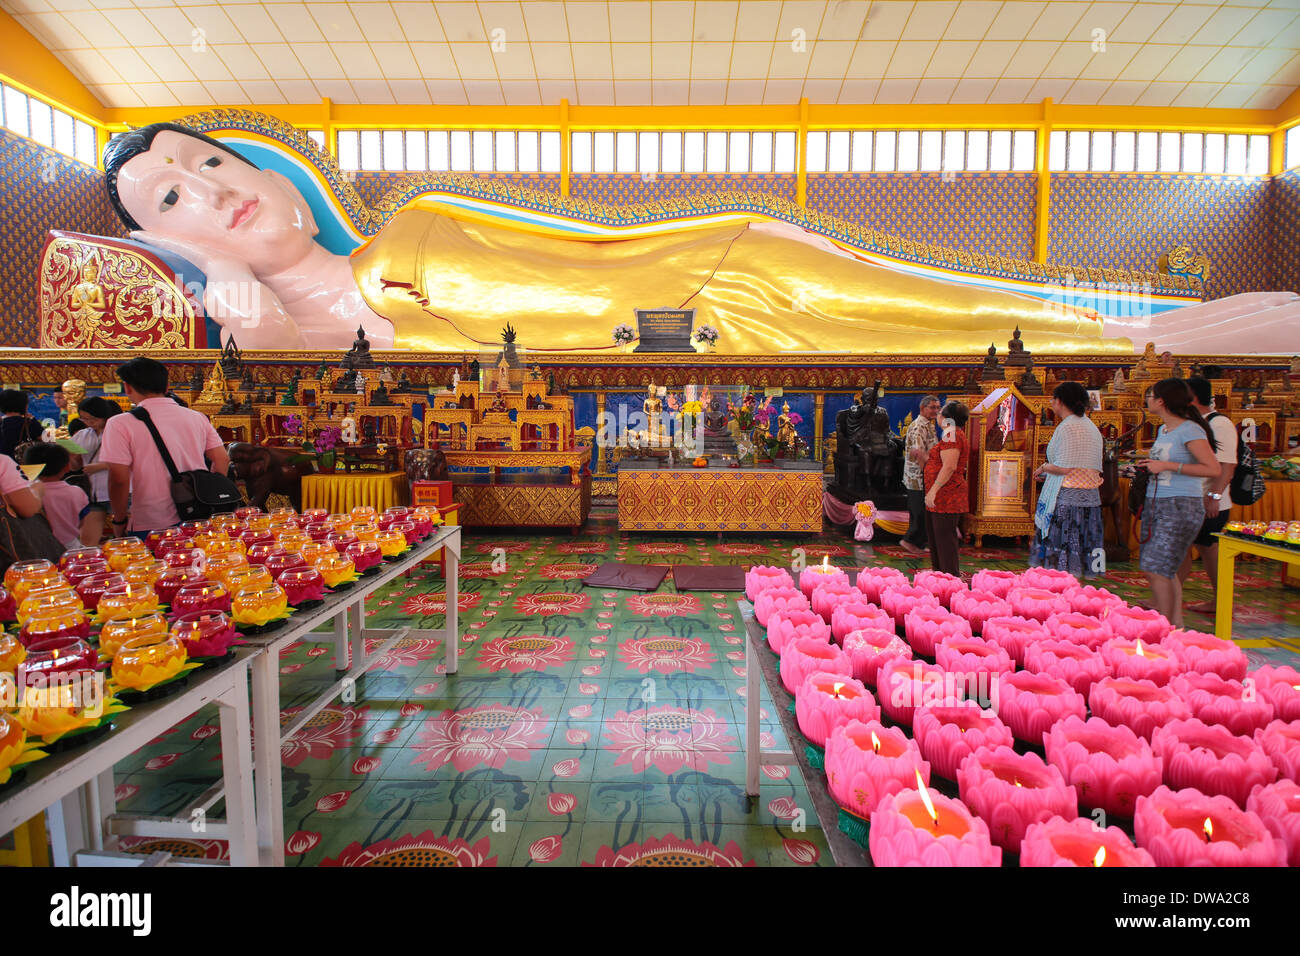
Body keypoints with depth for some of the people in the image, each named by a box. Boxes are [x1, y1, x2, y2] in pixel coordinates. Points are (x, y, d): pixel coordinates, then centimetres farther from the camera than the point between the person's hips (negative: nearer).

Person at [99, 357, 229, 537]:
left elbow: (118, 480, -12)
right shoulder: (197, 417, 5)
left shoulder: (120, 424, -7)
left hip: (150, 528, -4)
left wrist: (119, 521, 2)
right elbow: (222, 460, 7)